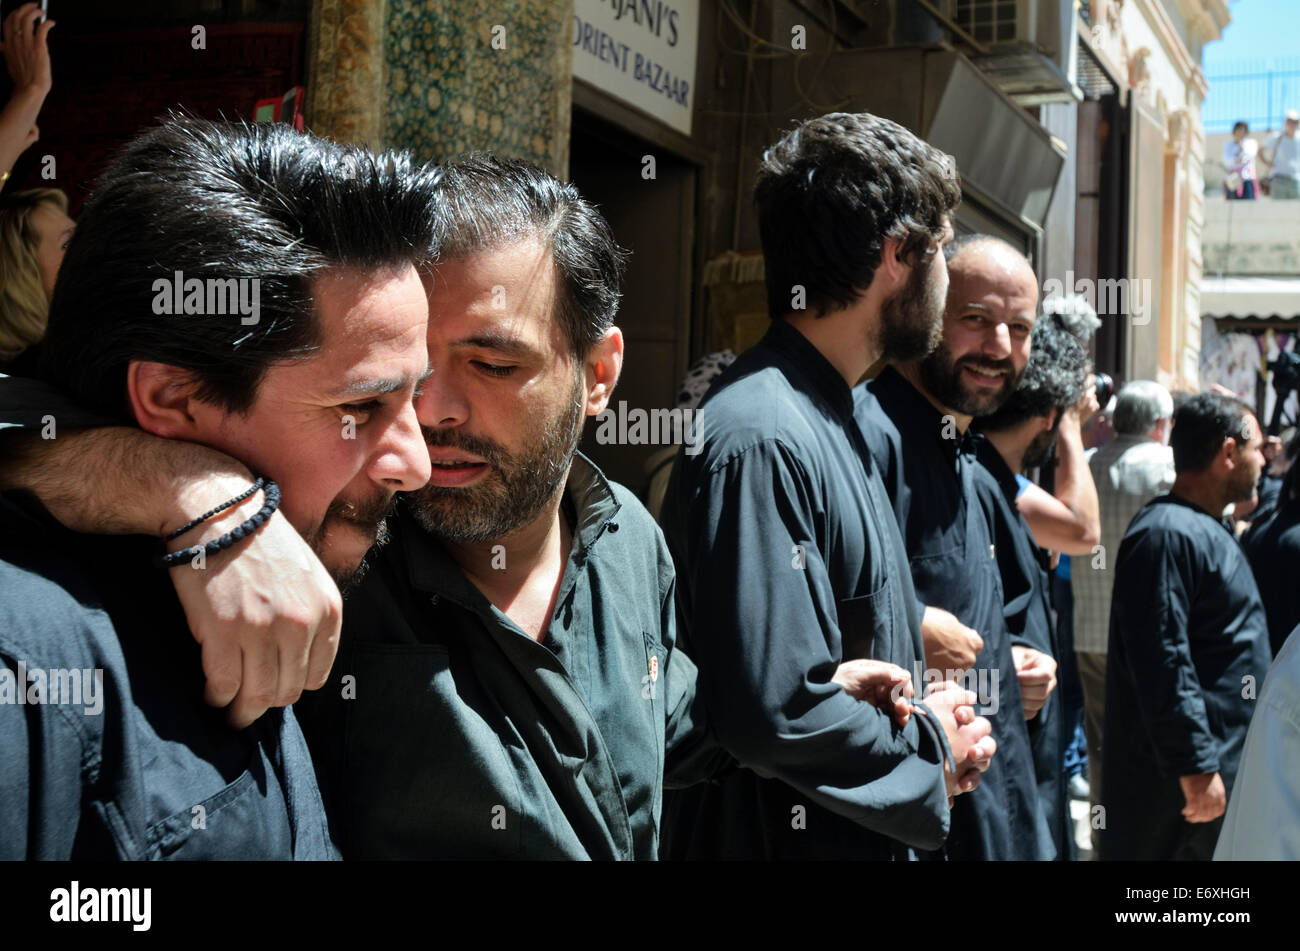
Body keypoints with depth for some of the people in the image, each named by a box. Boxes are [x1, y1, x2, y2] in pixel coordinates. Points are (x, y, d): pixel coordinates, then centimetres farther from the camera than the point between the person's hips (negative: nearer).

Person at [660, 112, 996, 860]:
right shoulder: (762, 439, -23)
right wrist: (929, 749, -12)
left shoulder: (836, 419, 9)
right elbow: (776, 710, -28)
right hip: (782, 836, -9)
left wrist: (941, 740, 1)